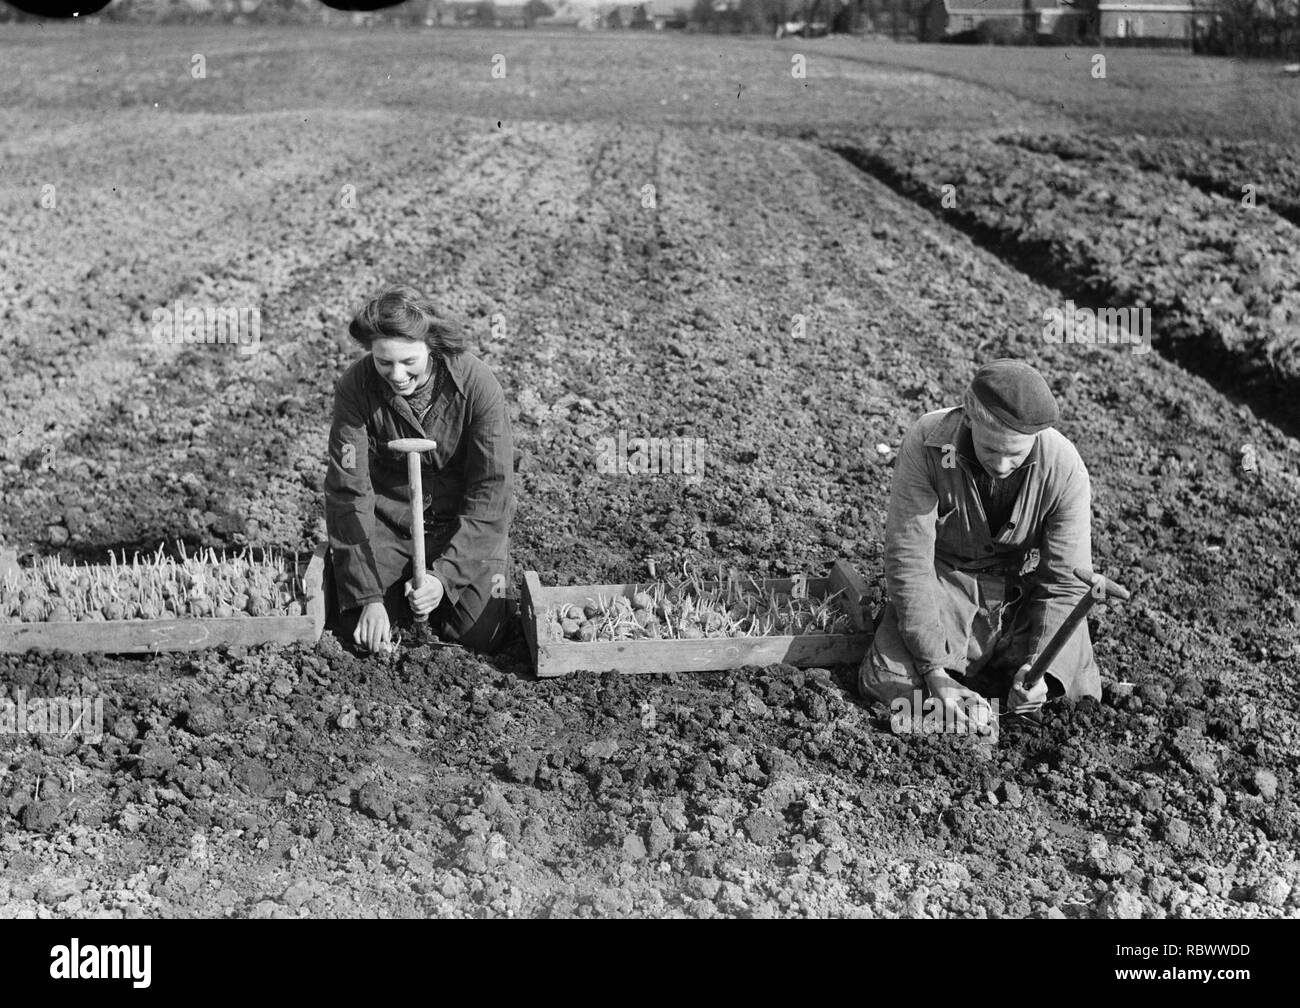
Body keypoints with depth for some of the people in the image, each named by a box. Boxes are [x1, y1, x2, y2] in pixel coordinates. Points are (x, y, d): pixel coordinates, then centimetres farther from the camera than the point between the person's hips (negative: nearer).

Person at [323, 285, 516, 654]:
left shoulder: (478, 387, -22)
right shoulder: (355, 388, -19)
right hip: (387, 522, 1)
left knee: (481, 634, -14)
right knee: (358, 630, -14)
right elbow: (348, 492, -17)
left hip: (461, 523, -1)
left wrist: (445, 574, -27)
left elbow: (491, 494, -18)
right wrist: (369, 597, -22)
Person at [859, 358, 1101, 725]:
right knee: (889, 680, -24)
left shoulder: (1065, 468, -23)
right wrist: (934, 673, -28)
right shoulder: (926, 444, -26)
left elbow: (1066, 581, -15)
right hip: (944, 579, -1)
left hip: (1024, 589, 1)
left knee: (1073, 695, -17)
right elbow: (908, 561, -23)